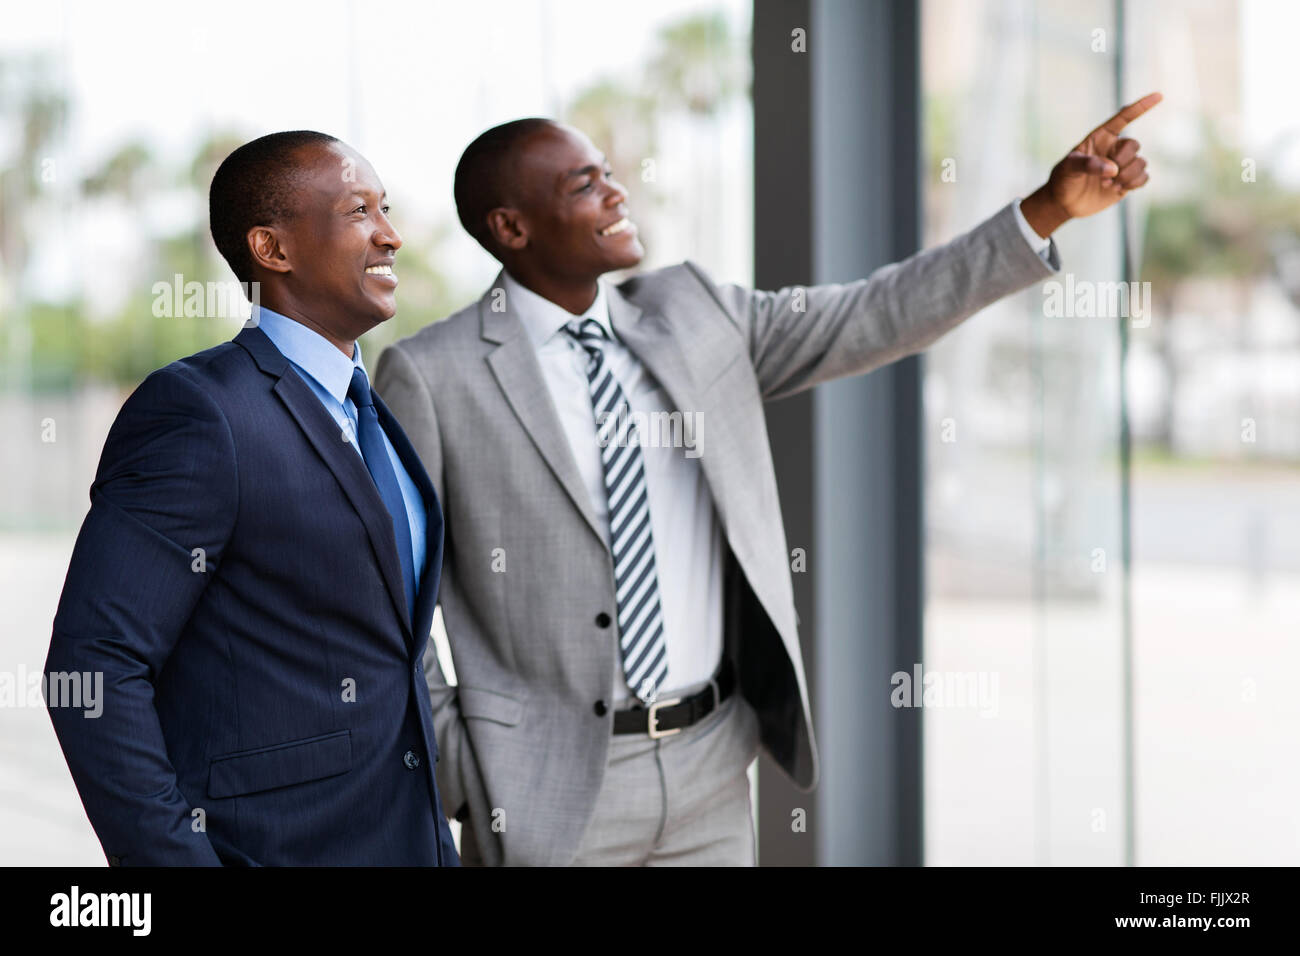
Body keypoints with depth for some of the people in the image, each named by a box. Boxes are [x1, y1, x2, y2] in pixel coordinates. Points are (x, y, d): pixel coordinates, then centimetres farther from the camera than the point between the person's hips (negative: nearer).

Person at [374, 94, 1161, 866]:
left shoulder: (696, 315, 5)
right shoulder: (431, 378, -7)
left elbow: (874, 318, 1)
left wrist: (1050, 210, -5)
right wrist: (455, 773, -5)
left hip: (712, 767, 4)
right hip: (552, 783, -4)